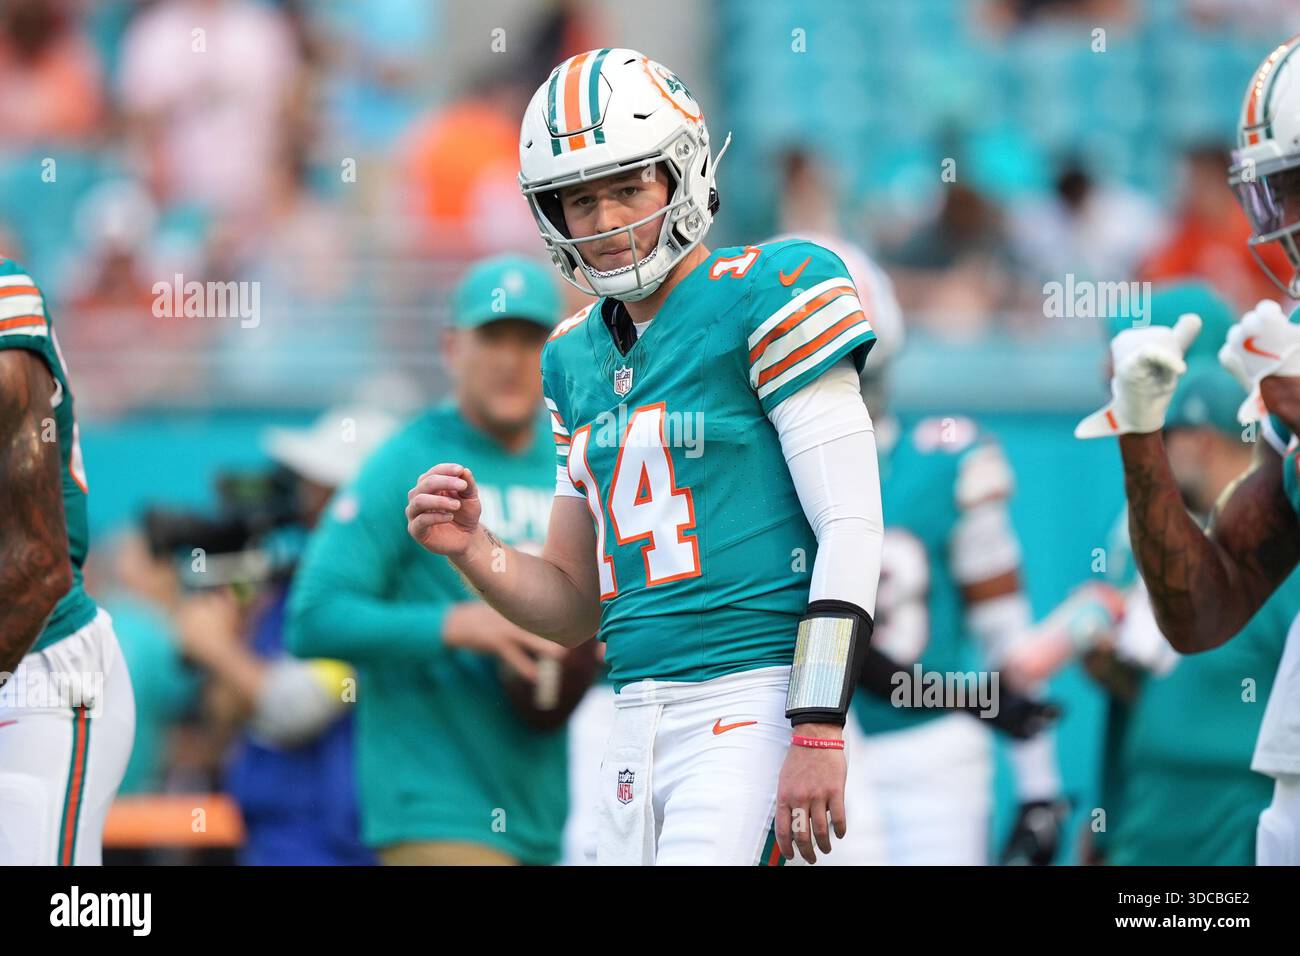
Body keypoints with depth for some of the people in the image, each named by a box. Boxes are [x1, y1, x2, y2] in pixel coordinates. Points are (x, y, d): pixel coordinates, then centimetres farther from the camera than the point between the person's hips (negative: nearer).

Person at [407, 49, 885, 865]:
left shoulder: (765, 298, -4)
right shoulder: (579, 357, 18)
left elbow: (852, 531, -10)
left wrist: (819, 734, -18)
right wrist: (473, 549, 1)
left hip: (755, 705, -7)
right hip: (640, 726, 7)